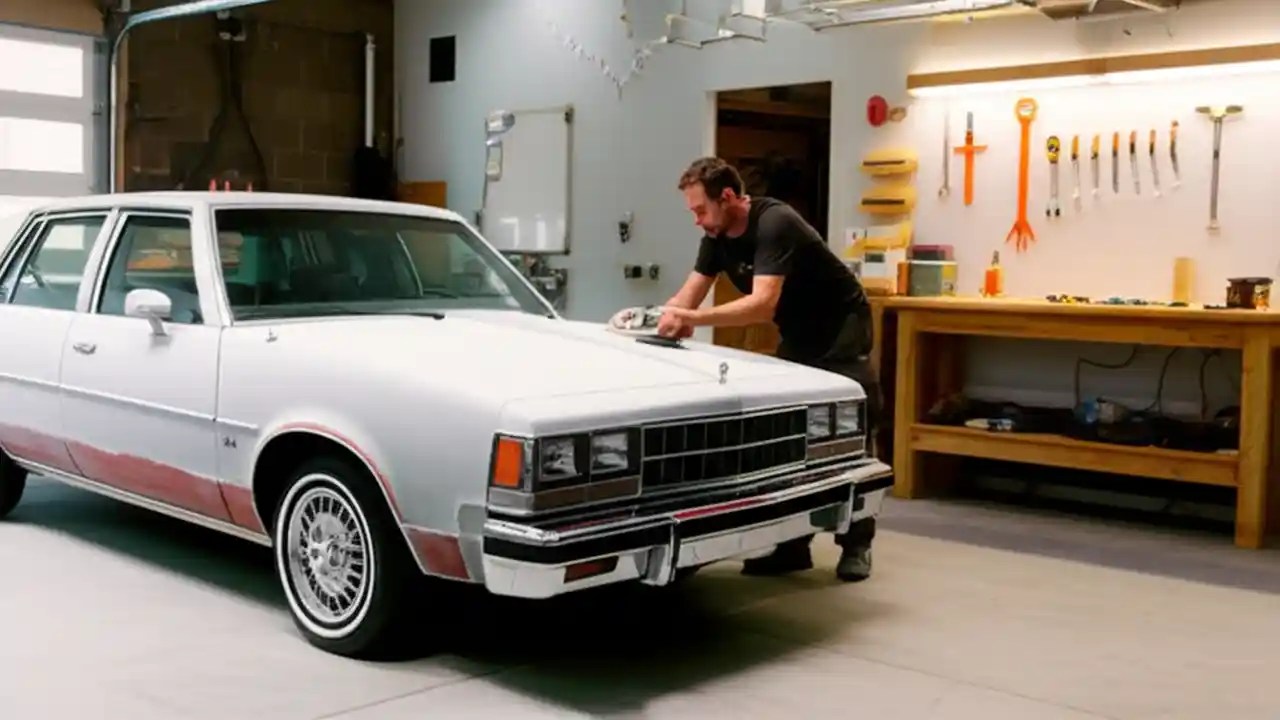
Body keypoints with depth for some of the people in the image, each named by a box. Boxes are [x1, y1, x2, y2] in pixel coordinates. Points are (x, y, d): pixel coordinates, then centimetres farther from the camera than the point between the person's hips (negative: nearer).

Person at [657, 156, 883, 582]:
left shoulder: (775, 224, -29)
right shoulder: (717, 237, -3)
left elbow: (763, 305, -40)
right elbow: (688, 298, -4)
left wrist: (693, 319, -48)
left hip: (841, 329, -8)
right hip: (797, 336, 8)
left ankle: (856, 545, 6)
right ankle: (791, 544, 7)